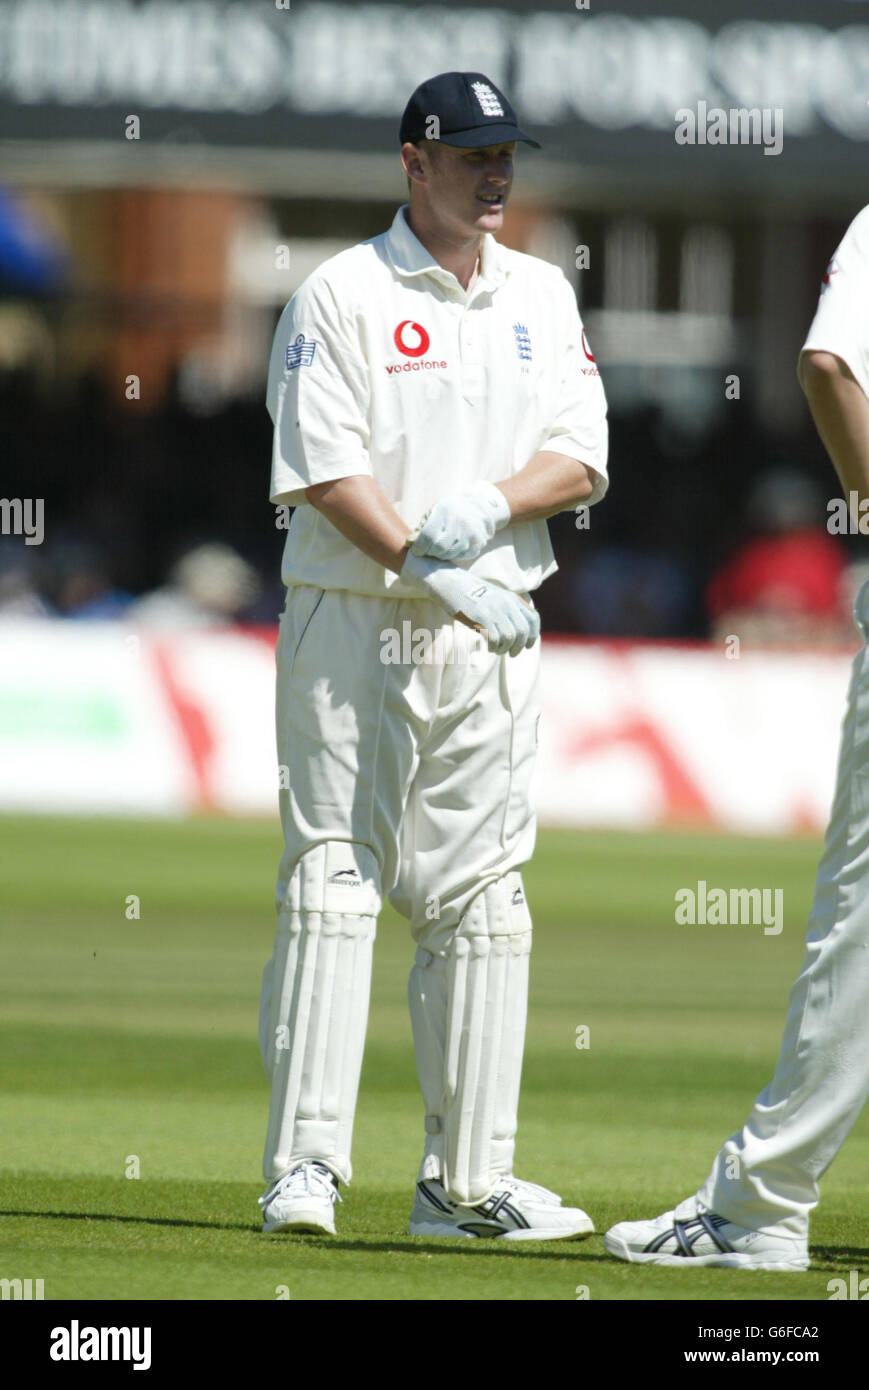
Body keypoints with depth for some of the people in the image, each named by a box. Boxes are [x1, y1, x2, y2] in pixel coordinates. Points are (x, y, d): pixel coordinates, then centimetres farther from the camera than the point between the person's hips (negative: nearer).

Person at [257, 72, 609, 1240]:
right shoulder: (342, 297, -3)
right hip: (353, 625, -5)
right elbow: (321, 472, -11)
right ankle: (305, 1165, -10)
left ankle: (468, 1179, 7)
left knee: (481, 900, 4)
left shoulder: (542, 299, 13)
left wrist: (487, 507, -12)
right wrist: (430, 566, -18)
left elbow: (581, 460, 6)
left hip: (492, 638, 5)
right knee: (333, 880, -8)